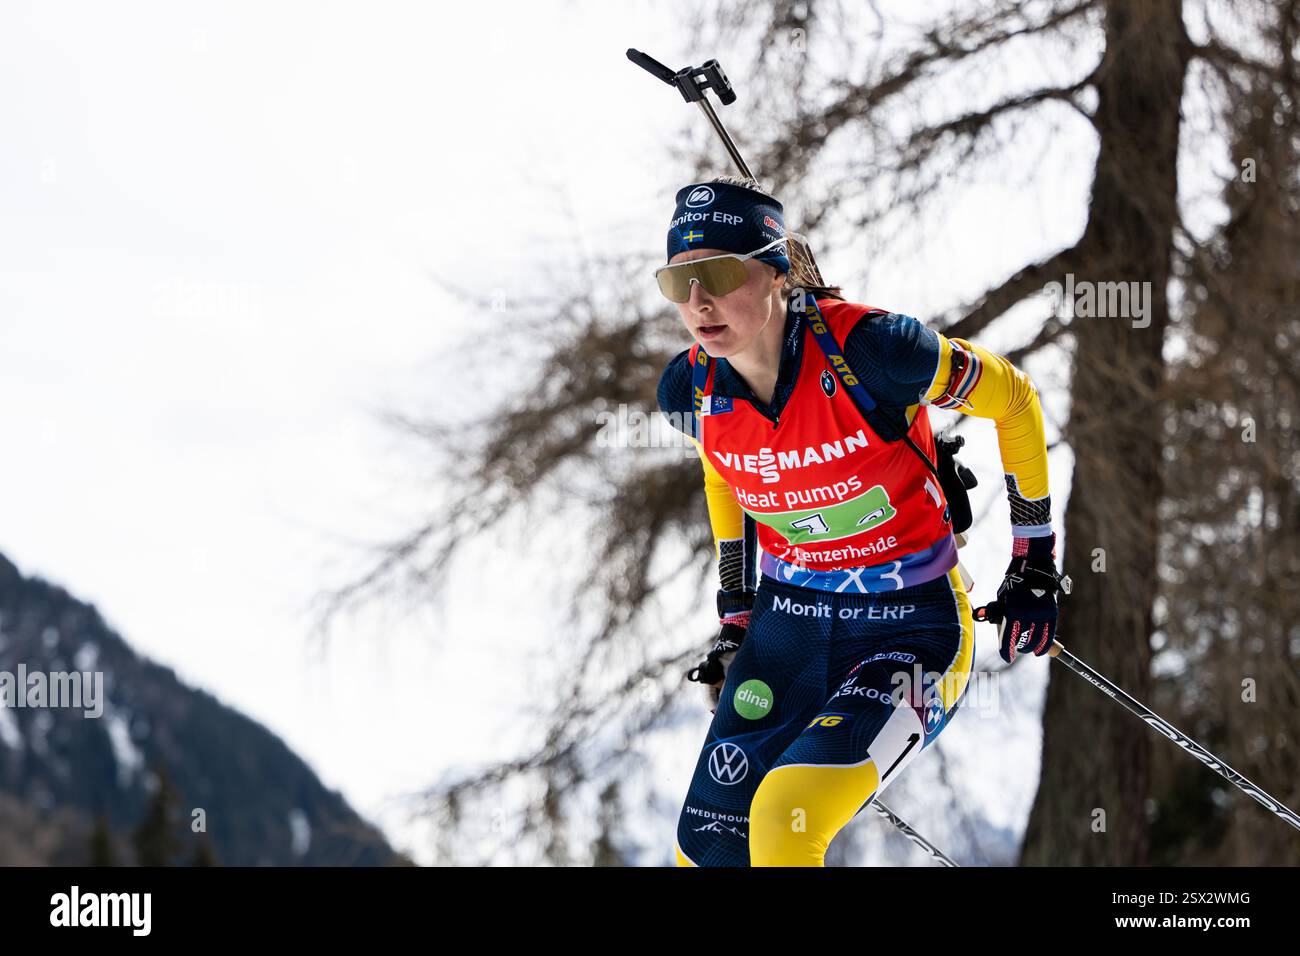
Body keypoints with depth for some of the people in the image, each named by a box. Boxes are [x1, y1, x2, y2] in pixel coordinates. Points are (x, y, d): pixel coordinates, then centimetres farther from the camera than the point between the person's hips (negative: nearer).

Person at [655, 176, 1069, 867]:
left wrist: (1035, 566, -1)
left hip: (910, 629, -5)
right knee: (706, 850, 1)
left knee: (783, 825, -28)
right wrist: (736, 620, 16)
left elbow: (1013, 399, -8)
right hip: (788, 629, 5)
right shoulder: (691, 389, -8)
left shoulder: (865, 349, -24)